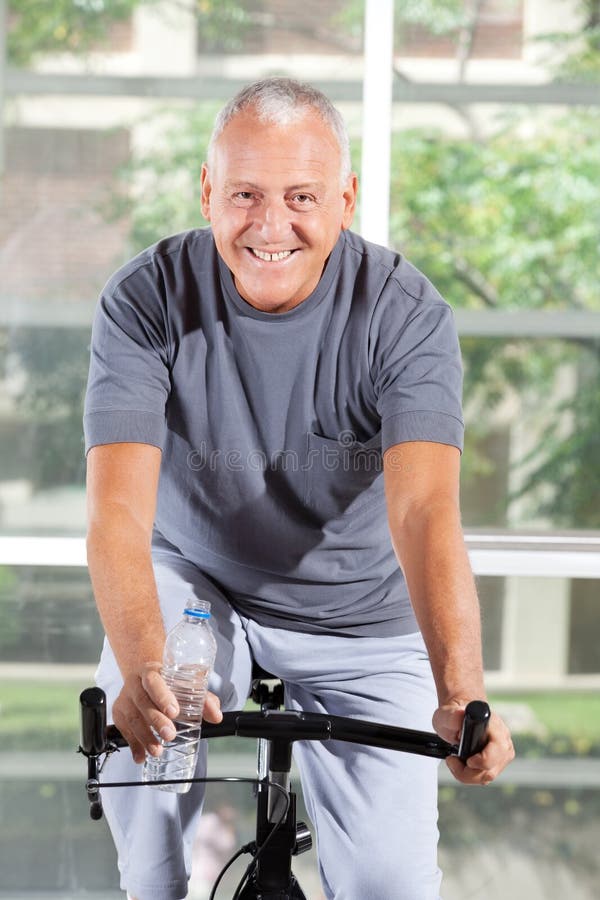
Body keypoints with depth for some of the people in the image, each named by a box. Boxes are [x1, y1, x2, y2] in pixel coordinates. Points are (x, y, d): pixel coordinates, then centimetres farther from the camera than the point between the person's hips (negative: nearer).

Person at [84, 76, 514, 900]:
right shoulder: (148, 301, -20)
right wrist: (144, 667, -49)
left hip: (362, 623, 0)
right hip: (200, 587, 0)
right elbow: (118, 510, -30)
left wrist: (460, 698, -48)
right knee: (141, 703, -32)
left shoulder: (406, 313, -20)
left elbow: (424, 511, -32)